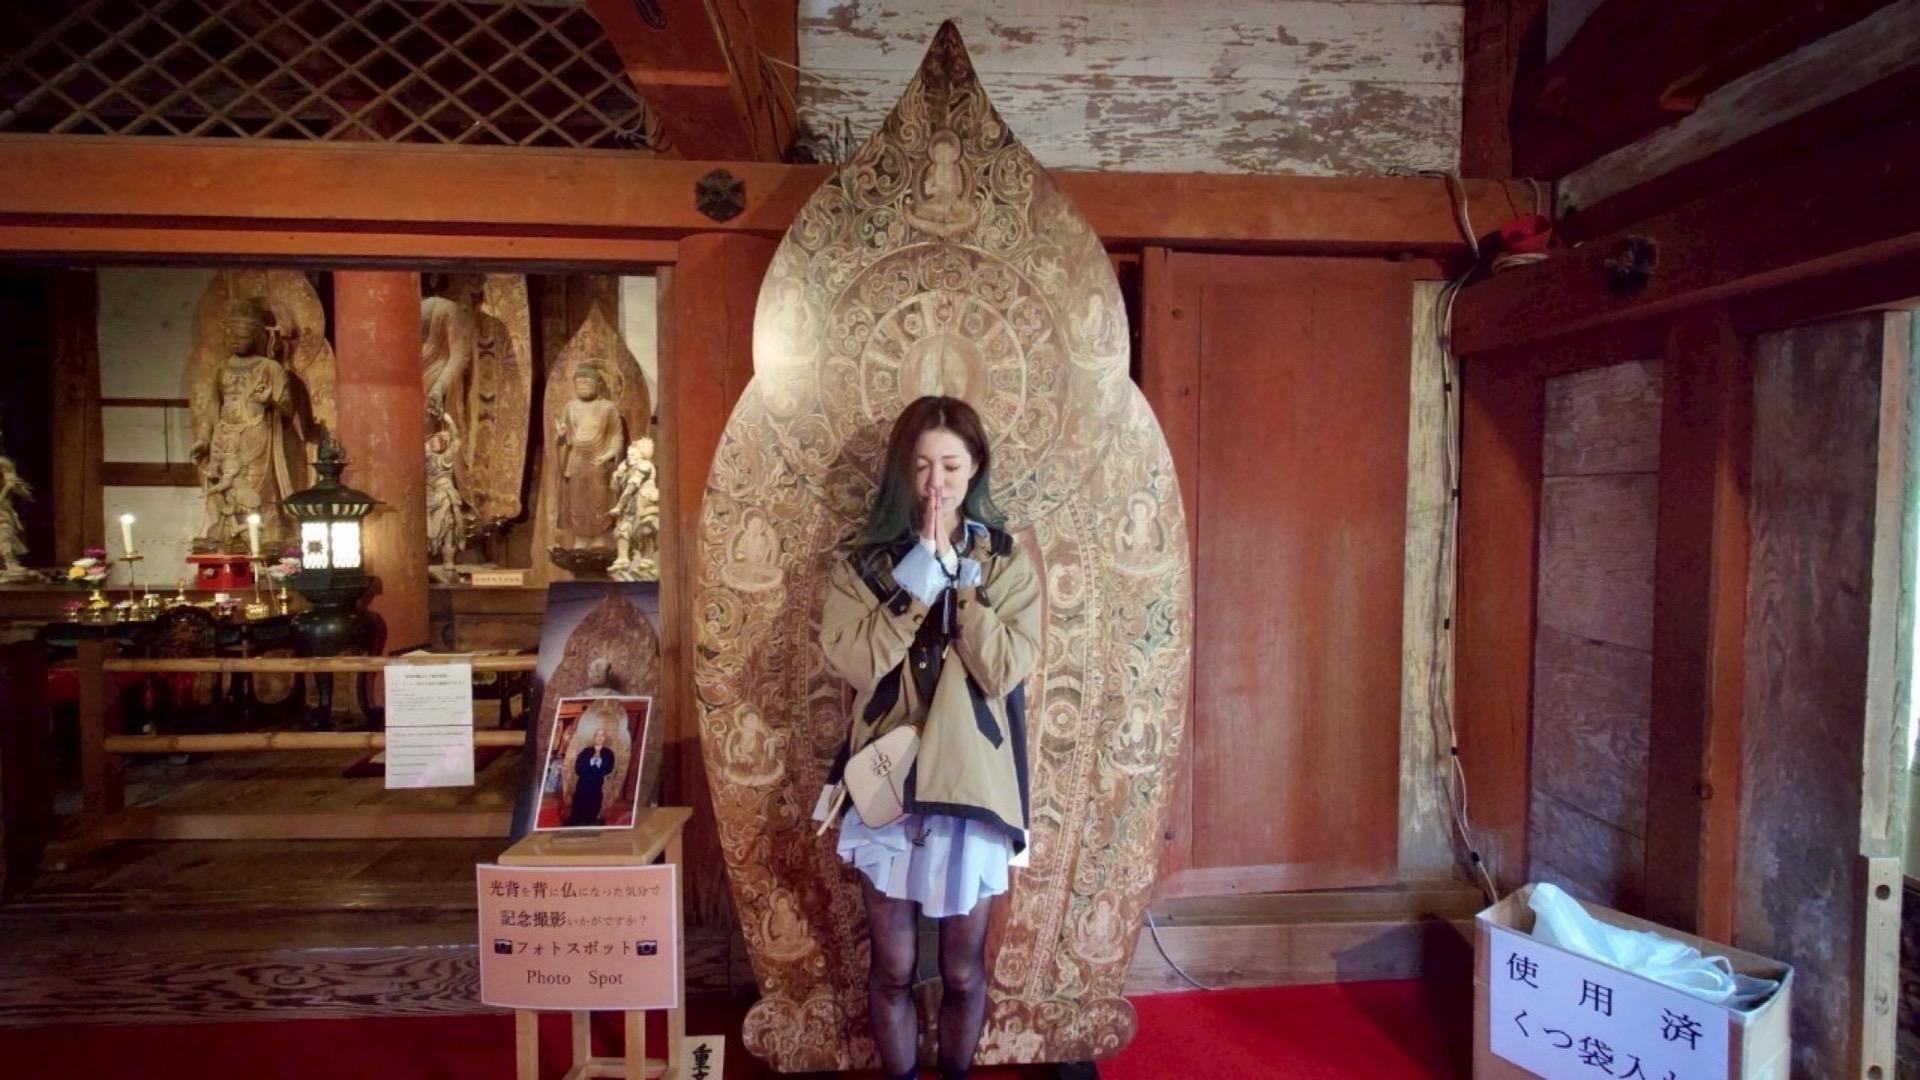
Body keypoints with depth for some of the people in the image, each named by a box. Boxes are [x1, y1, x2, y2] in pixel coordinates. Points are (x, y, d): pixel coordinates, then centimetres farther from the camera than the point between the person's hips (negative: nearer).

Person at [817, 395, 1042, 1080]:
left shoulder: (1007, 563, -1)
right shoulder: (863, 562, -1)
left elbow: (1006, 670, -13)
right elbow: (851, 663, -14)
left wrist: (958, 579, -17)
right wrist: (915, 581, -19)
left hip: (971, 786, 0)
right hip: (884, 782, 0)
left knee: (963, 971, 16)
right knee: (892, 968, 14)